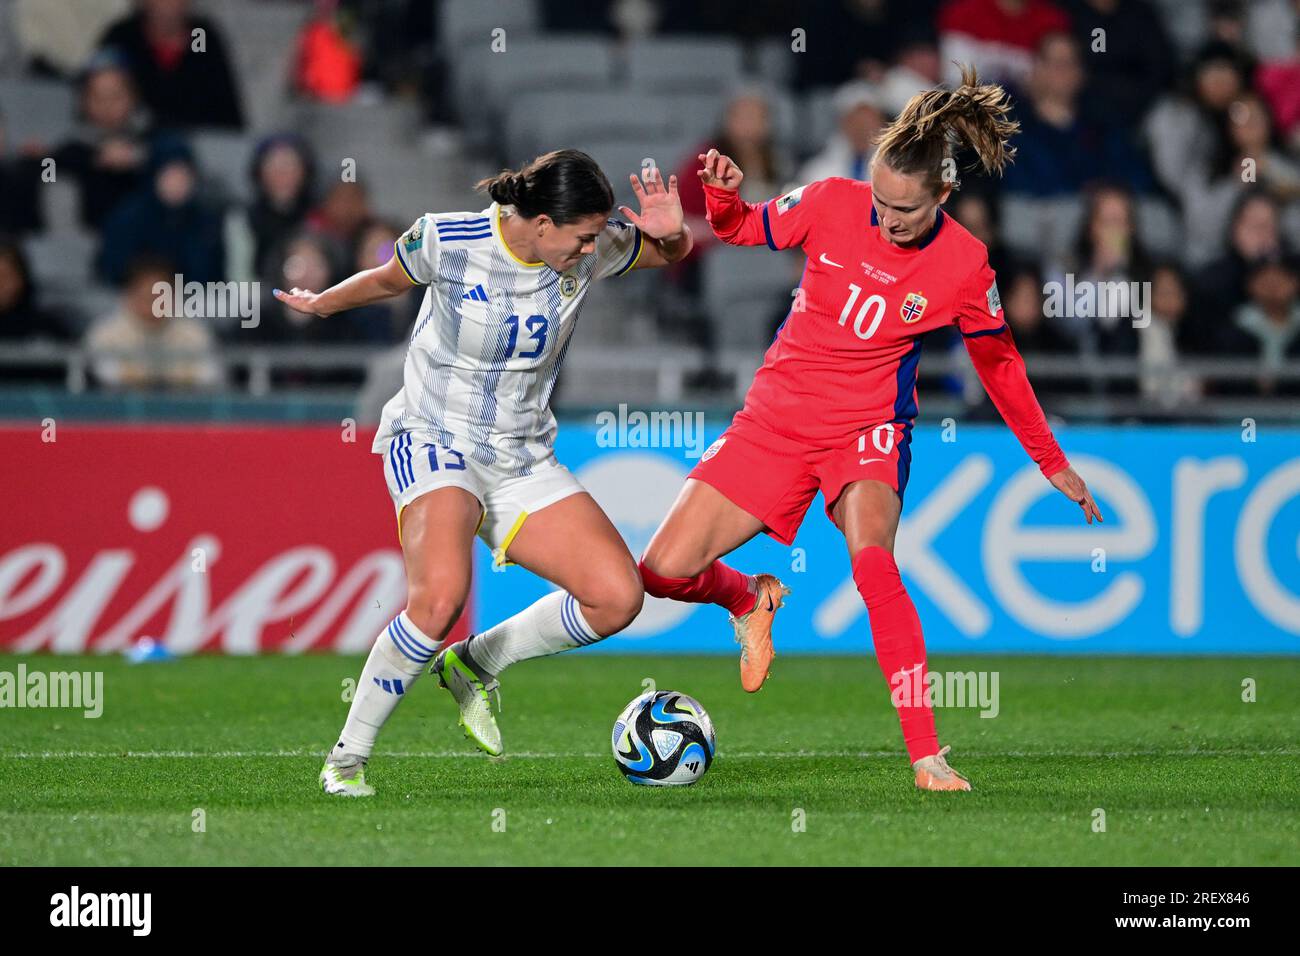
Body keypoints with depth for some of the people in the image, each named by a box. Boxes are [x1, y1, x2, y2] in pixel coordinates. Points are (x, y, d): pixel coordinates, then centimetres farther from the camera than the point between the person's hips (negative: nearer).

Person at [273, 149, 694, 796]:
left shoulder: (589, 251, -6)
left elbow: (674, 253, 12)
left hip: (523, 463, 5)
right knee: (440, 596, -32)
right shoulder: (445, 240, -15)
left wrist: (672, 231, -13)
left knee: (619, 597, -13)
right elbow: (388, 281, 8)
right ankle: (346, 759, -15)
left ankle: (475, 663, 12)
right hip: (433, 444, -5)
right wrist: (321, 303, 26)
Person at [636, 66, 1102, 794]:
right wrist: (725, 200, -17)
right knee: (663, 573, -7)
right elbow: (750, 229, 8)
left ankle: (929, 757, -32)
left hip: (868, 432, -3)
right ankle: (750, 599, 30)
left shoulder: (964, 265, -12)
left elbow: (1000, 363, 5)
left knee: (872, 560, -35)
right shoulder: (832, 203, -10)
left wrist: (1055, 465, 11)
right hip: (777, 418, 3)